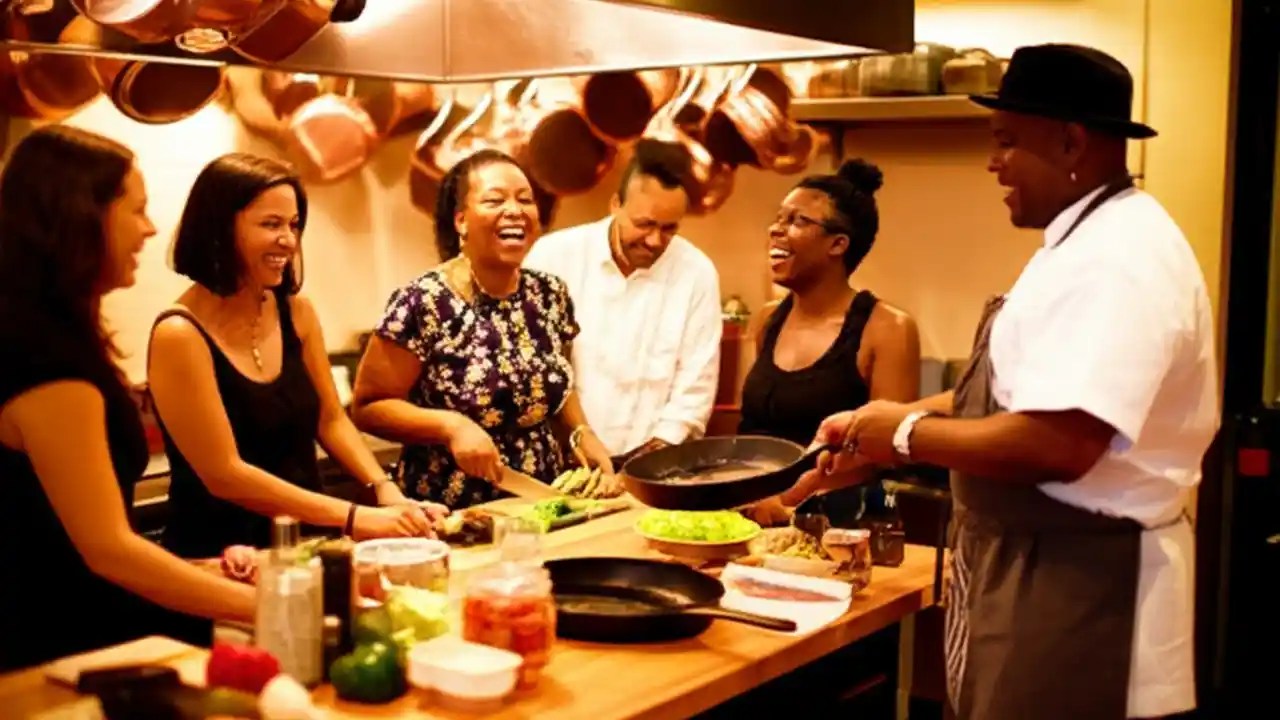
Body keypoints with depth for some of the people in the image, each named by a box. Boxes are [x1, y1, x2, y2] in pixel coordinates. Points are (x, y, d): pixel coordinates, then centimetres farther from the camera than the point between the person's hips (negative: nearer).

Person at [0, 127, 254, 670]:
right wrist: (264, 605, -18)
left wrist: (202, 571, 10)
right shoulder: (46, 358, -22)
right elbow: (108, 549, -23)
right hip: (62, 653, -9)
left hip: (78, 636, 9)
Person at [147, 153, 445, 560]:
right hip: (220, 557, -6)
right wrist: (354, 518, -20)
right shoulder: (180, 335, -15)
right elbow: (224, 475, -17)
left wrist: (386, 491, -6)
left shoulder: (296, 312, 3)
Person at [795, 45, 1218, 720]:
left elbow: (1058, 443, -32)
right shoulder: (1086, 242, 12)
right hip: (1043, 567, 10)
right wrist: (876, 428, 9)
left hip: (1080, 582, -10)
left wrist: (908, 433, -17)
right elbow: (1013, 392, 17)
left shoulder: (1118, 258, -22)